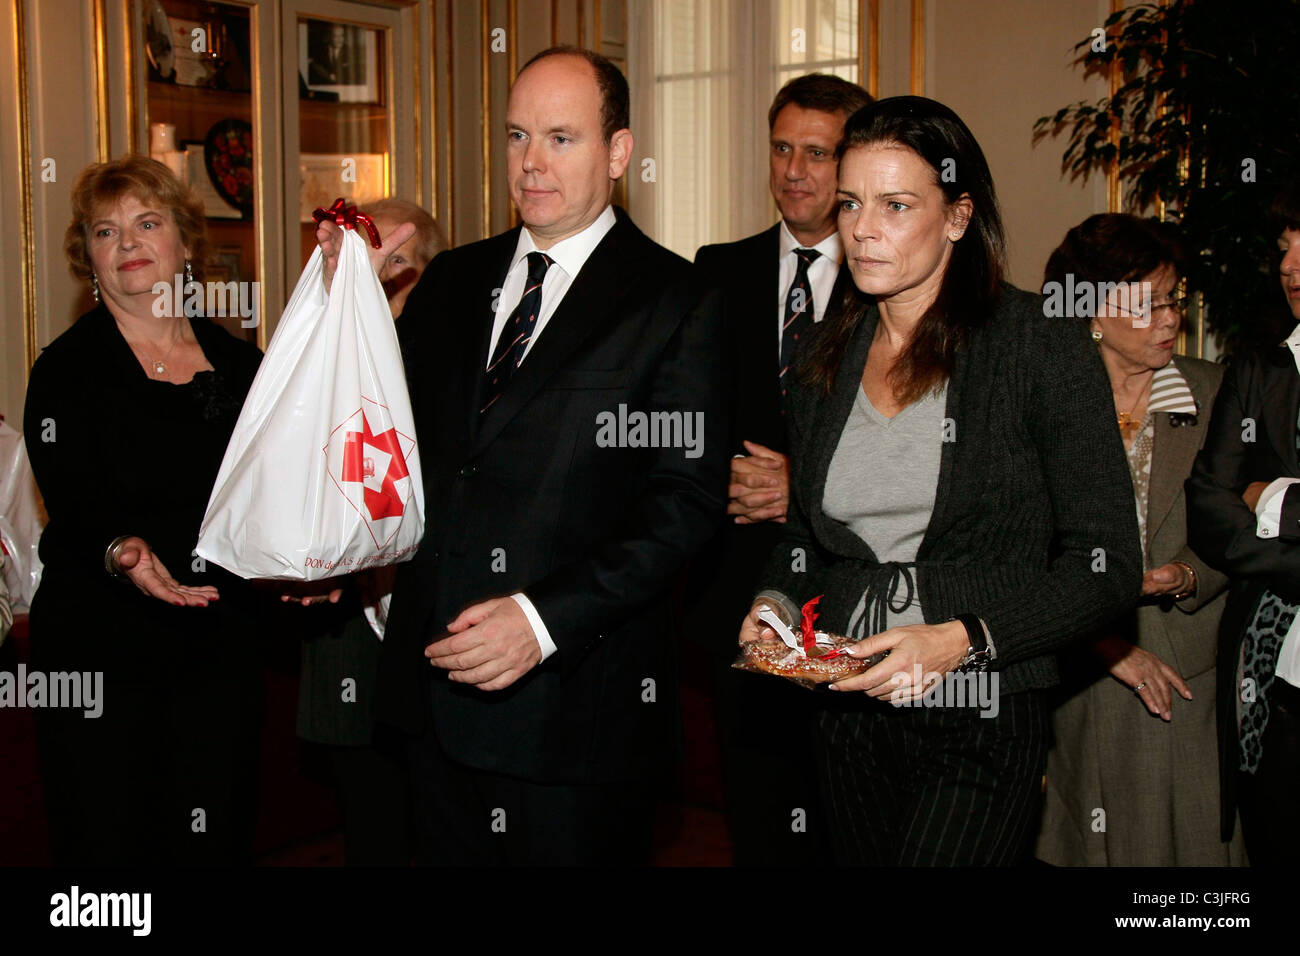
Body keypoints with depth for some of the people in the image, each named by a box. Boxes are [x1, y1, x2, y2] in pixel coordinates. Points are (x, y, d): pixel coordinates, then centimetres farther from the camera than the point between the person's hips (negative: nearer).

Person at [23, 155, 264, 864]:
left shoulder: (238, 363, 8)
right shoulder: (67, 371, -4)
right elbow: (74, 508, -16)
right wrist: (121, 553, -34)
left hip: (220, 643, 4)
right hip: (99, 646, -3)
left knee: (217, 839, 9)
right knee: (109, 840, 2)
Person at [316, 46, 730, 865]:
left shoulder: (674, 305, -6)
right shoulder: (453, 283, 11)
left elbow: (687, 500, -13)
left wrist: (547, 616, -21)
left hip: (577, 701, -5)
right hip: (440, 684, 5)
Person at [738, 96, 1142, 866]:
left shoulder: (1043, 347, -7)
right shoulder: (826, 357, 8)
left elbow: (1109, 565, -10)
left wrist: (961, 638, -21)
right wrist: (776, 601, -2)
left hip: (984, 724, -5)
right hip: (853, 721, 5)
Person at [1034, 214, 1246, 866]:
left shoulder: (1214, 391, 3)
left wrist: (1189, 576, -13)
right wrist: (1106, 643, -13)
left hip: (1192, 674, 1)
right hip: (1082, 682, -1)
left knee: (1191, 835, 4)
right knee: (1091, 845, 5)